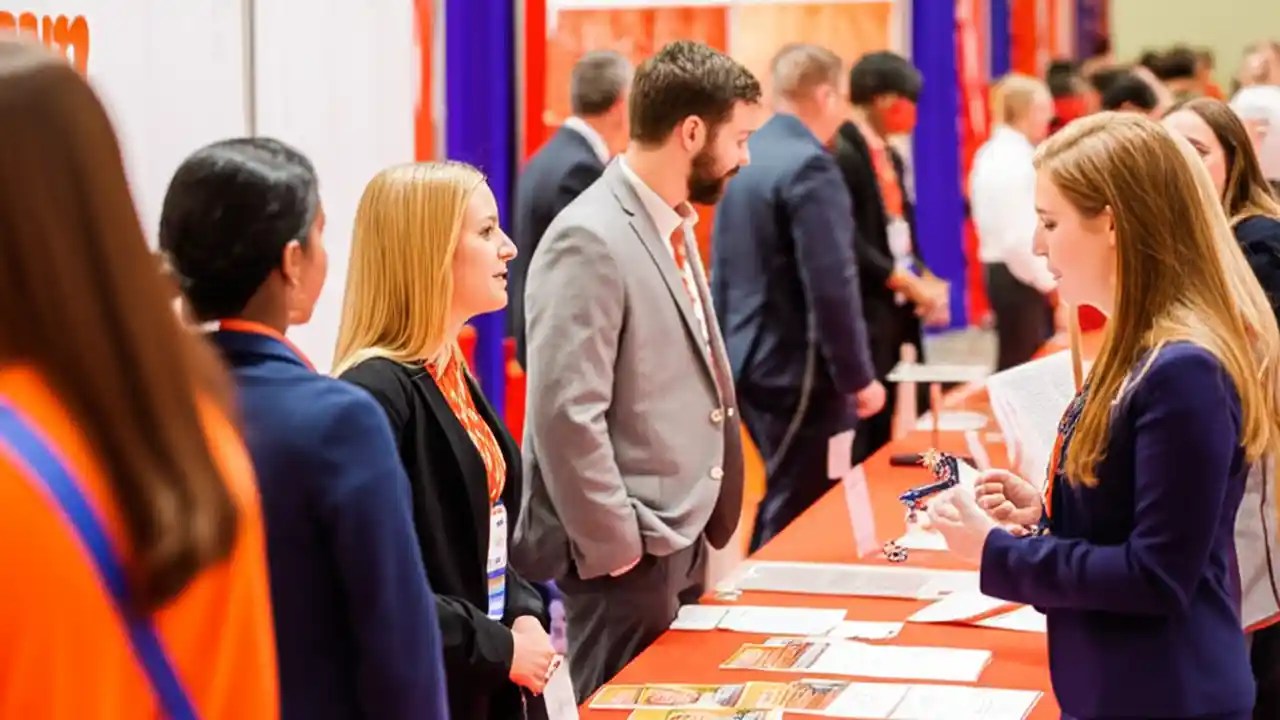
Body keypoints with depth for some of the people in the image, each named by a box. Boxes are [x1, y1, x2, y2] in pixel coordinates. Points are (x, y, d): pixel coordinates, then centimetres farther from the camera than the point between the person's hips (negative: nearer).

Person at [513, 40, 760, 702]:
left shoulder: (674, 228, 11)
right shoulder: (591, 240, -19)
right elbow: (567, 415, -23)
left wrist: (711, 524, 14)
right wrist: (617, 548, -19)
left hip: (685, 541, 9)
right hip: (629, 553, -9)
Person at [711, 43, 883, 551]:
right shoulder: (810, 166, -18)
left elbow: (722, 273, 15)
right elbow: (831, 285, -22)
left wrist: (726, 355, 21)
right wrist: (858, 377, -14)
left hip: (751, 362, 9)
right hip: (799, 370, -9)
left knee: (783, 501, 21)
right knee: (799, 512, 0)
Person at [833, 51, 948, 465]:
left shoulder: (890, 157, 15)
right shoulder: (842, 154, -15)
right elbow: (848, 244, -21)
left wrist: (926, 281, 1)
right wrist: (911, 285, -16)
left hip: (893, 312, 9)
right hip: (861, 315, -9)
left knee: (881, 432, 13)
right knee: (859, 440, -6)